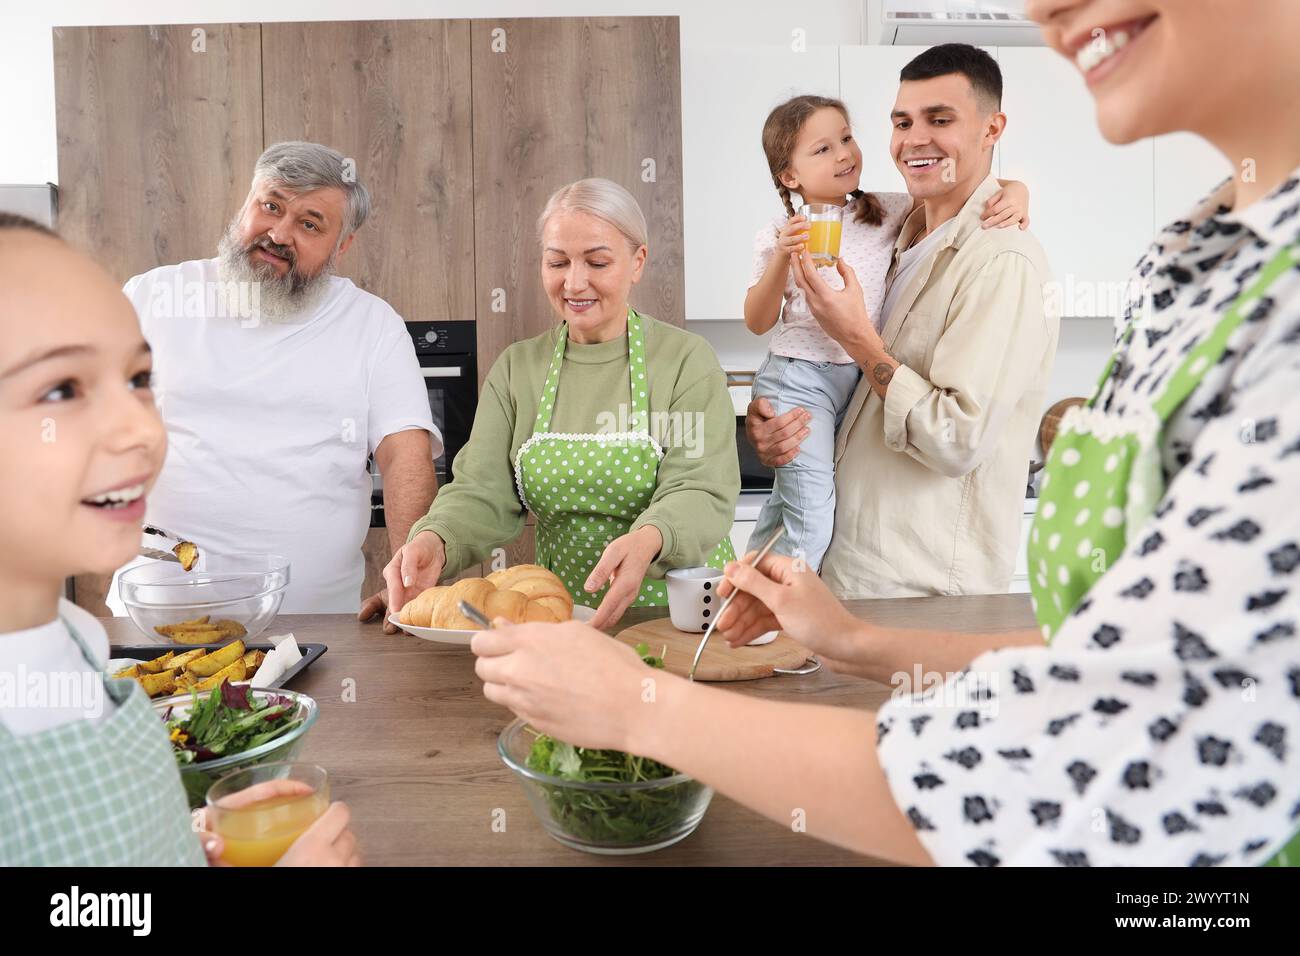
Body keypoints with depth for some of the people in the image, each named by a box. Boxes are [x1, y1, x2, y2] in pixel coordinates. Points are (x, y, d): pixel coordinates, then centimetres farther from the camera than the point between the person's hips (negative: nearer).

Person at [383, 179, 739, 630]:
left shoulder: (687, 360, -3)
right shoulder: (515, 368, 7)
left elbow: (701, 490, -14)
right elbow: (483, 493, -2)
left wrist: (647, 541, -37)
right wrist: (436, 541, -25)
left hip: (684, 612, -4)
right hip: (564, 616, 4)